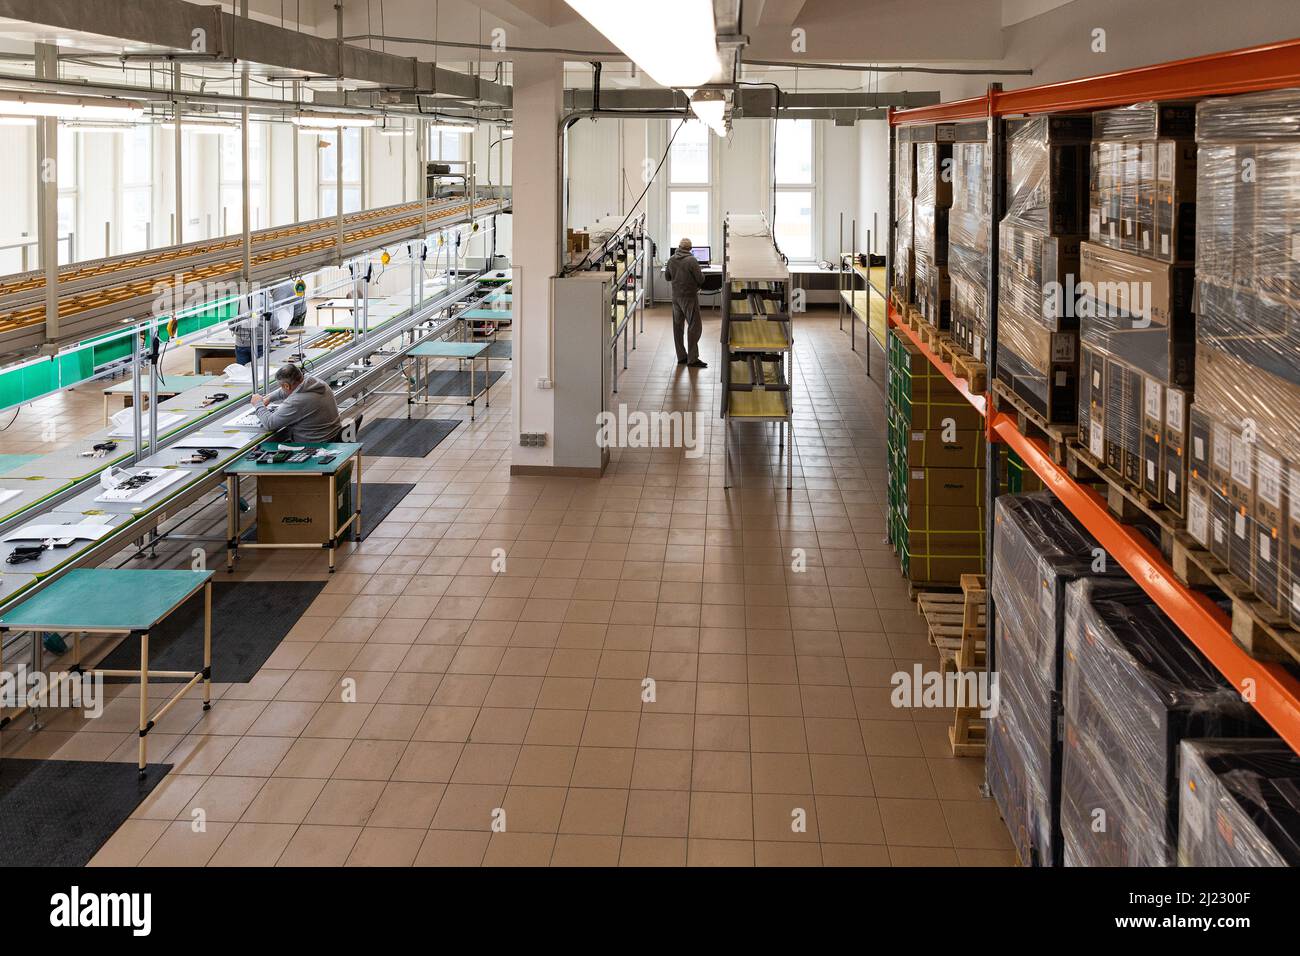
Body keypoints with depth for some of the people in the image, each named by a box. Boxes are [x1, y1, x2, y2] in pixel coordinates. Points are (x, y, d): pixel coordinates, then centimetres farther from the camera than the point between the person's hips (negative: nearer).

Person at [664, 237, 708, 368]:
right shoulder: (692, 260, -17)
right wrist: (700, 273, 7)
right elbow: (701, 279, -14)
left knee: (678, 326, 12)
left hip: (676, 297, 6)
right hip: (689, 297, -6)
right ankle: (692, 359, -5)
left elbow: (667, 277, 12)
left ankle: (681, 357, 17)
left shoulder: (671, 260, 1)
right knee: (694, 326, -2)